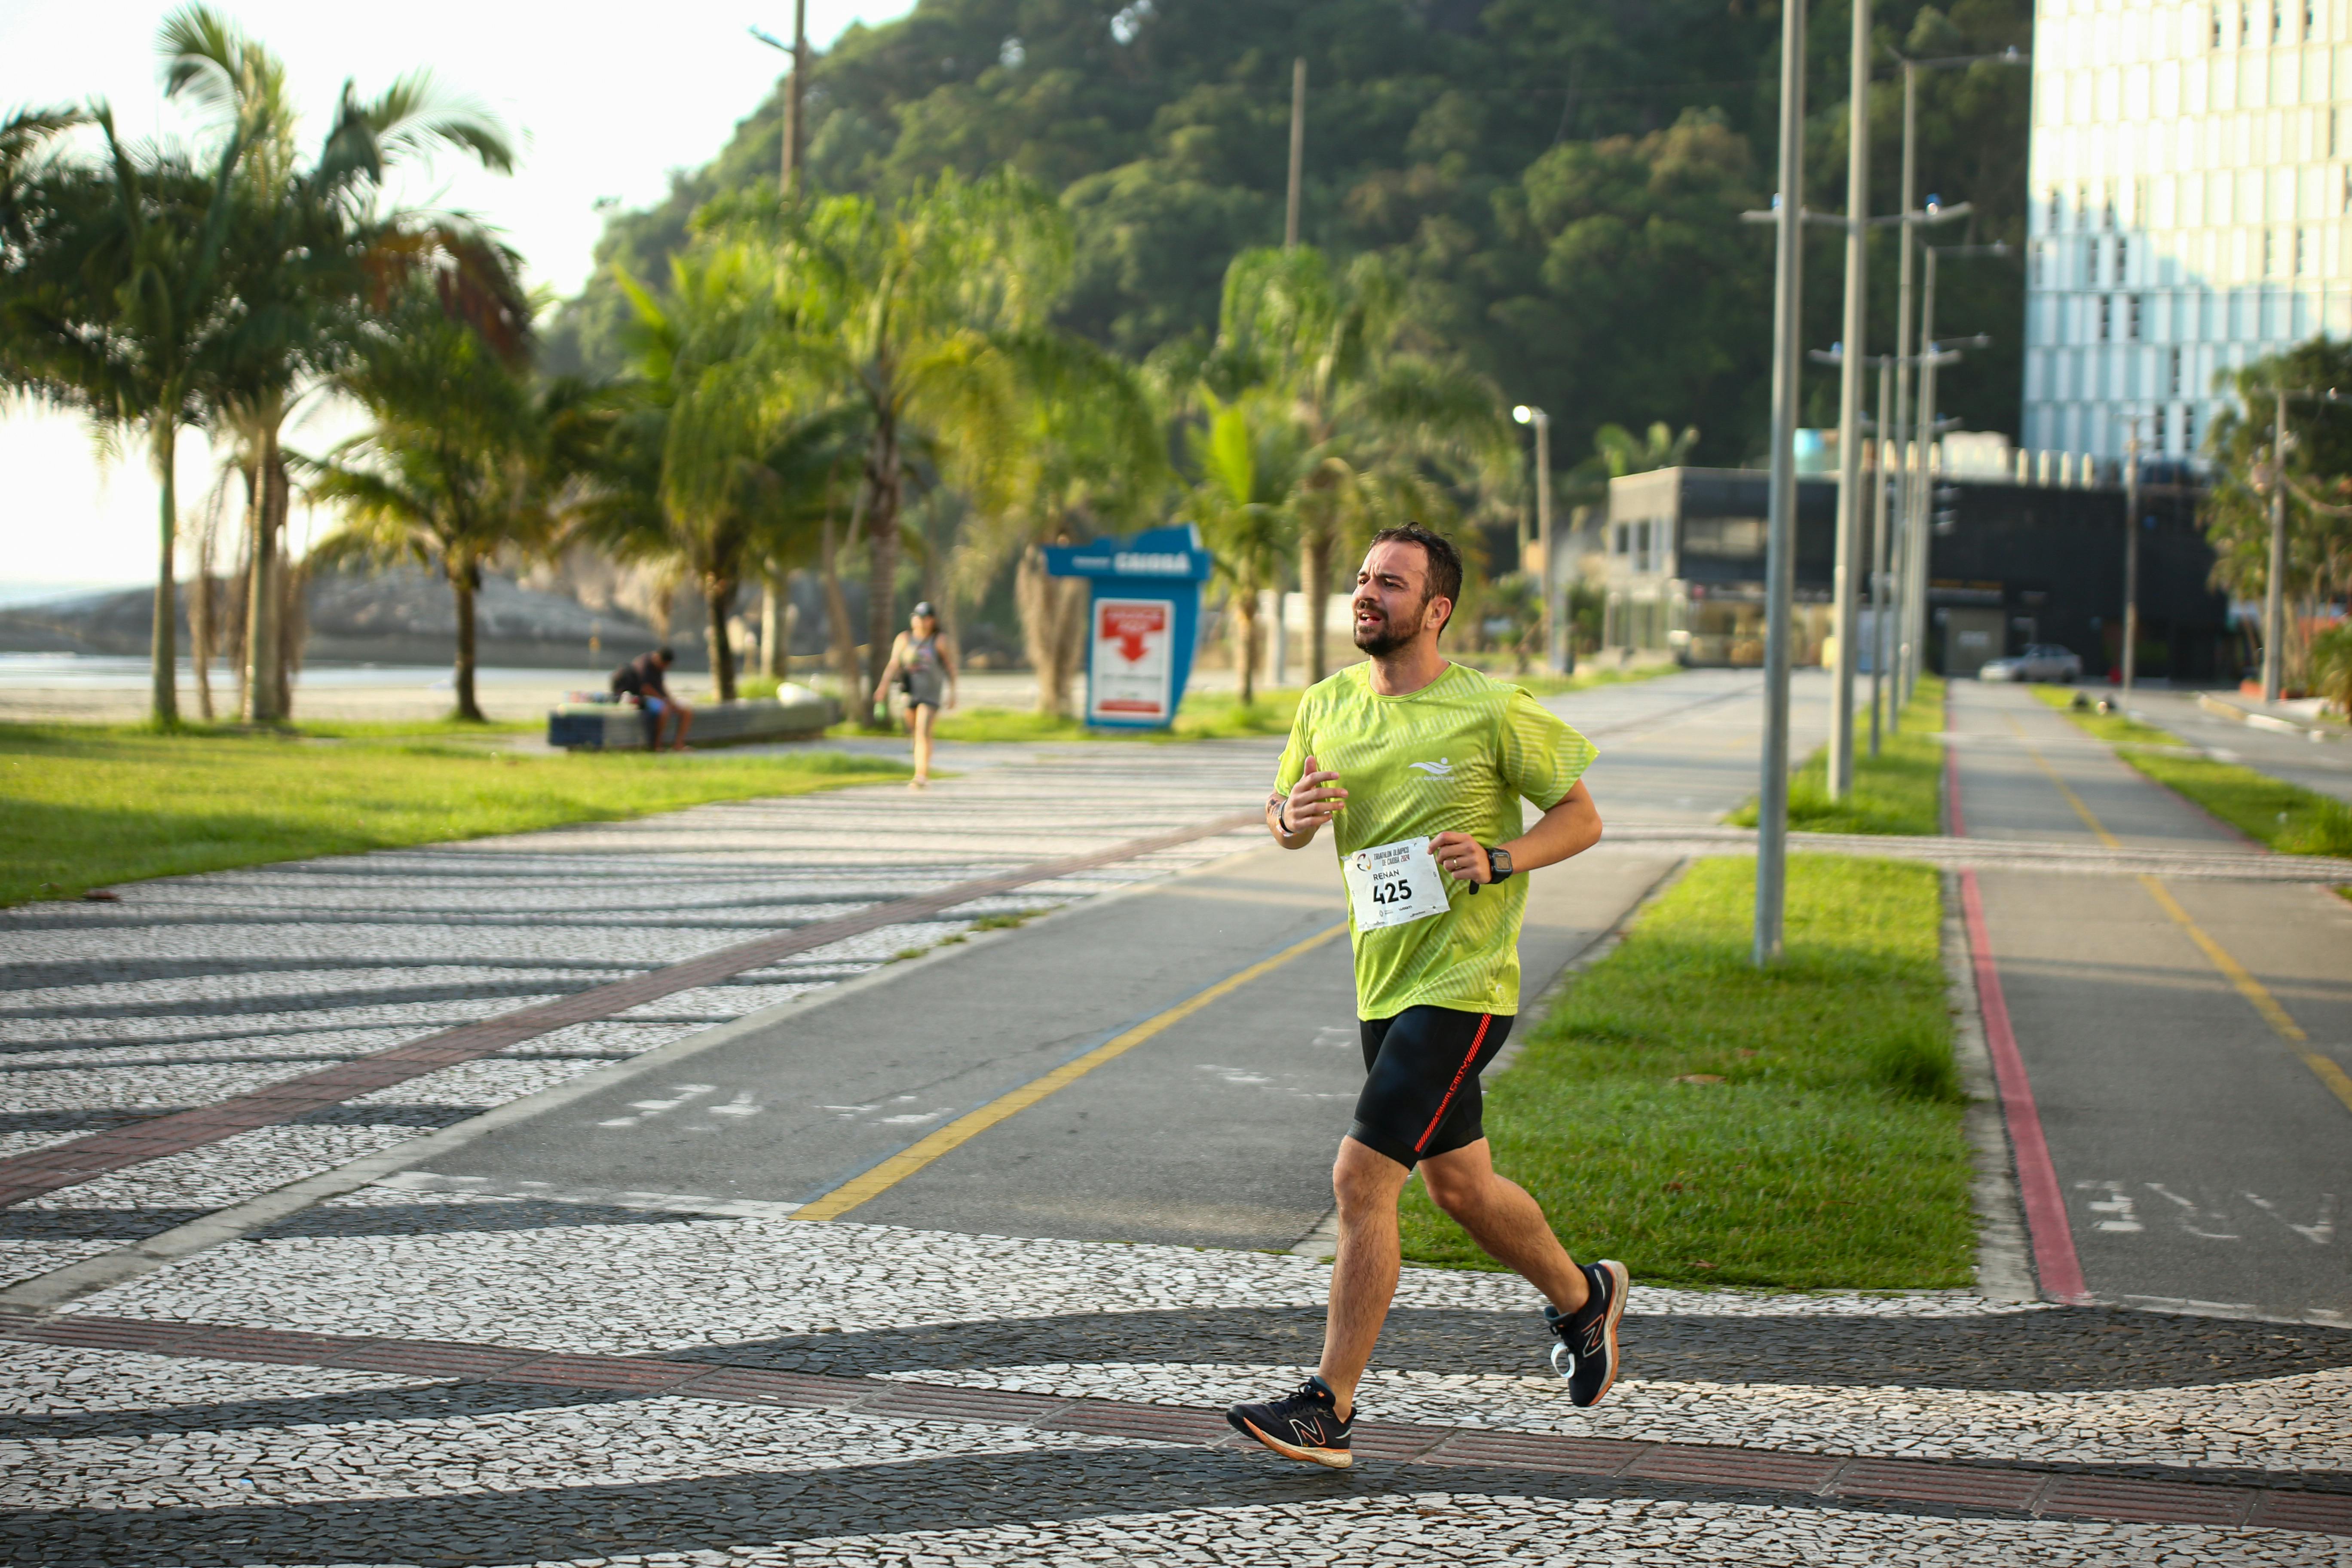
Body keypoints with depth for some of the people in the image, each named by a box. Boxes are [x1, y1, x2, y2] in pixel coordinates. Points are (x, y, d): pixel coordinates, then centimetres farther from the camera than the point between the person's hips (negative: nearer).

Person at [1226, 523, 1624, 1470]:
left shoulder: (1492, 712, -10)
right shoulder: (1328, 707, 6)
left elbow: (1581, 817, -2)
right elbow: (1285, 818, 17)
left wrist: (1501, 859, -19)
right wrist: (1290, 816, -7)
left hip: (1462, 985, -7)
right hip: (1384, 983, 7)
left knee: (1360, 1180, -14)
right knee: (1457, 1185, 19)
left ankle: (1327, 1410, -8)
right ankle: (1583, 1296, 46)